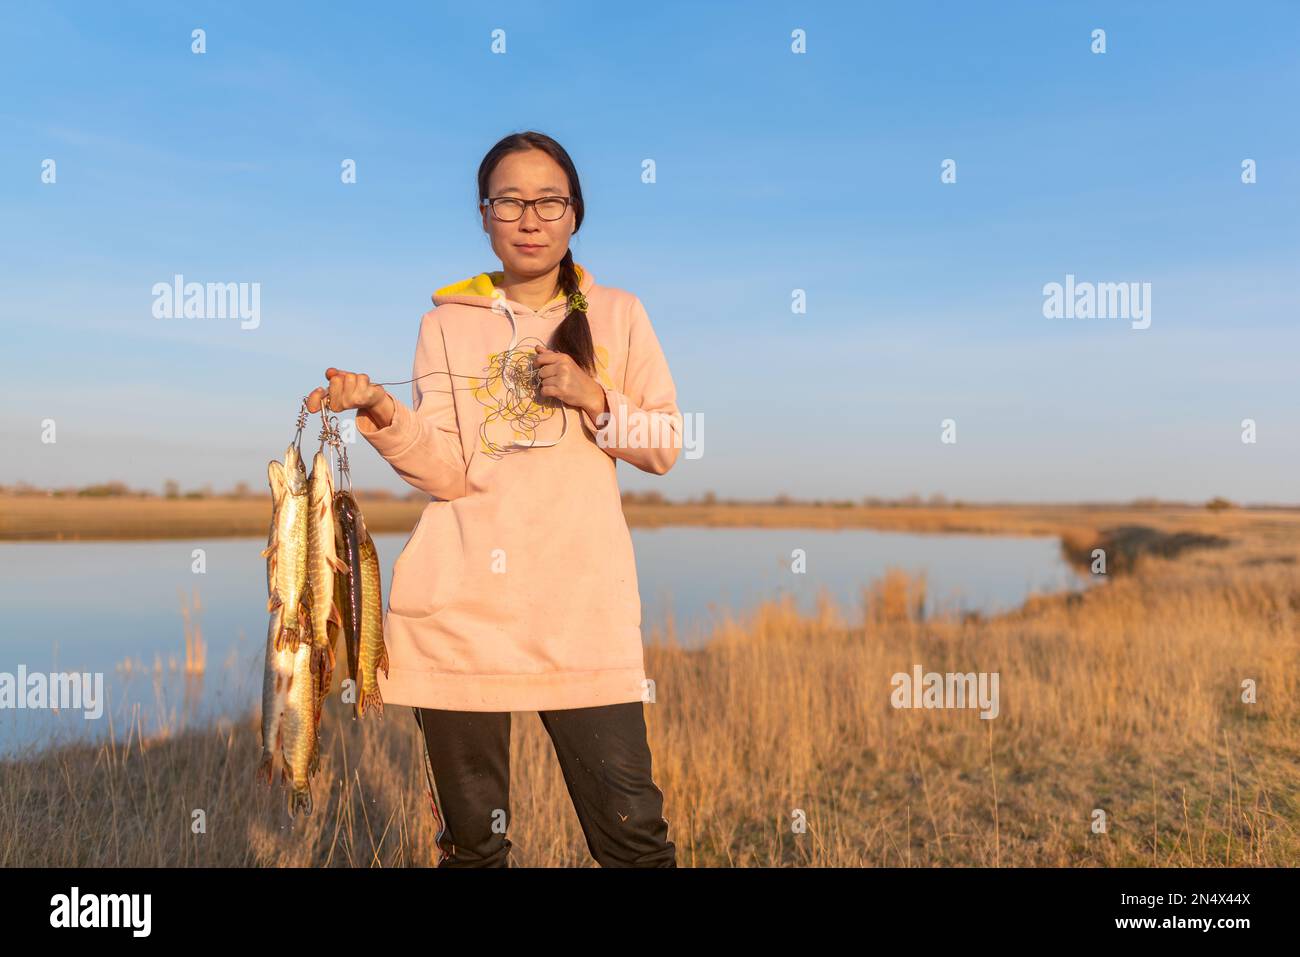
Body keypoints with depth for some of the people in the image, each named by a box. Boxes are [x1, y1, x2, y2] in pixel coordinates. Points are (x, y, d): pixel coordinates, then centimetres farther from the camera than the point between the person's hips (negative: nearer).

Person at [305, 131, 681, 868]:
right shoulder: (447, 321, 8)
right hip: (461, 604, 1)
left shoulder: (616, 314, 10)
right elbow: (446, 474, -1)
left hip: (584, 607, 0)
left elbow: (667, 445, 8)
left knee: (632, 831, -2)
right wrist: (383, 412, -18)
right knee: (471, 836, 9)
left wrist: (593, 399, -7)